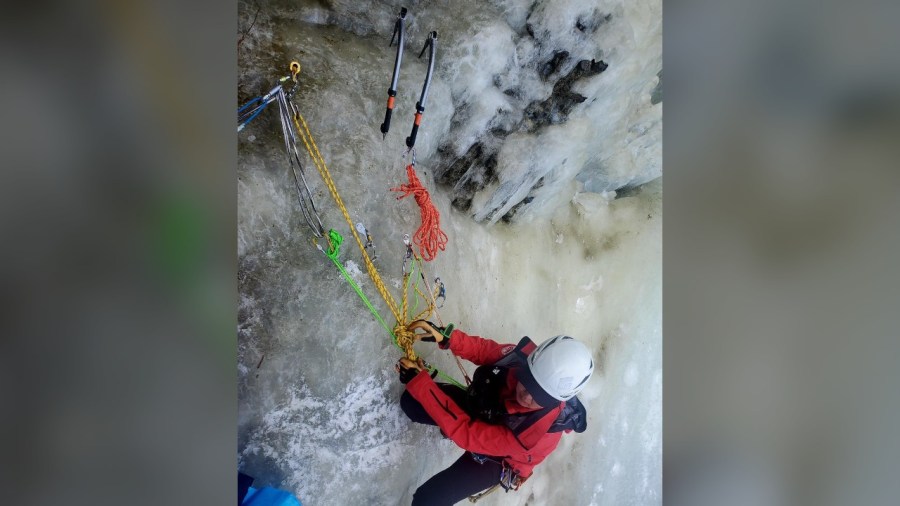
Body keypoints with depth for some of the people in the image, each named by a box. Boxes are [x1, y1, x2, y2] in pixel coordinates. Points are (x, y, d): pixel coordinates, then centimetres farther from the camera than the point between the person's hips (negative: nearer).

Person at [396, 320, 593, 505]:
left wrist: (418, 381, -39)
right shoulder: (523, 356, -32)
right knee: (411, 401, 1)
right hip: (478, 405, 4)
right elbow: (484, 350, -11)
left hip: (493, 458, -4)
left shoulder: (541, 433, -43)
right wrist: (445, 337, -30)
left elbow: (467, 432, -39)